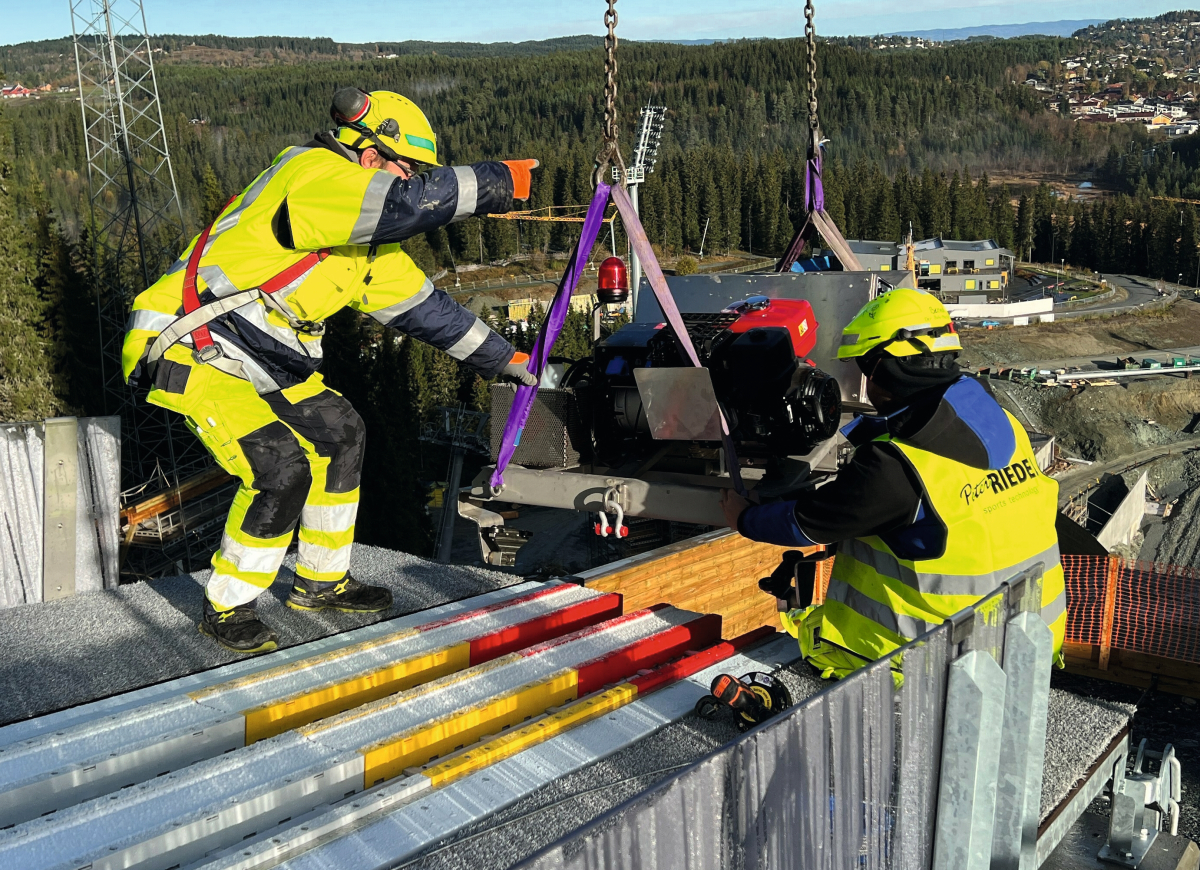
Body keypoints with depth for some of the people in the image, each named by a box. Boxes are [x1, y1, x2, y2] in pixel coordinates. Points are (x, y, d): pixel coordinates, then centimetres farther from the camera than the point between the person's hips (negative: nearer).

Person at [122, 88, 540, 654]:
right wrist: (498, 181, -24)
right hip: (192, 355, -10)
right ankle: (227, 609, 2)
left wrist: (500, 358, 15)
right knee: (280, 467, -19)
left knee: (338, 434, 11)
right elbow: (407, 203, -35)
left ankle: (321, 581, 25)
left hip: (261, 363, 10)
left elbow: (421, 305, 15)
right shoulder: (311, 173, -20)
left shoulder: (366, 245, 8)